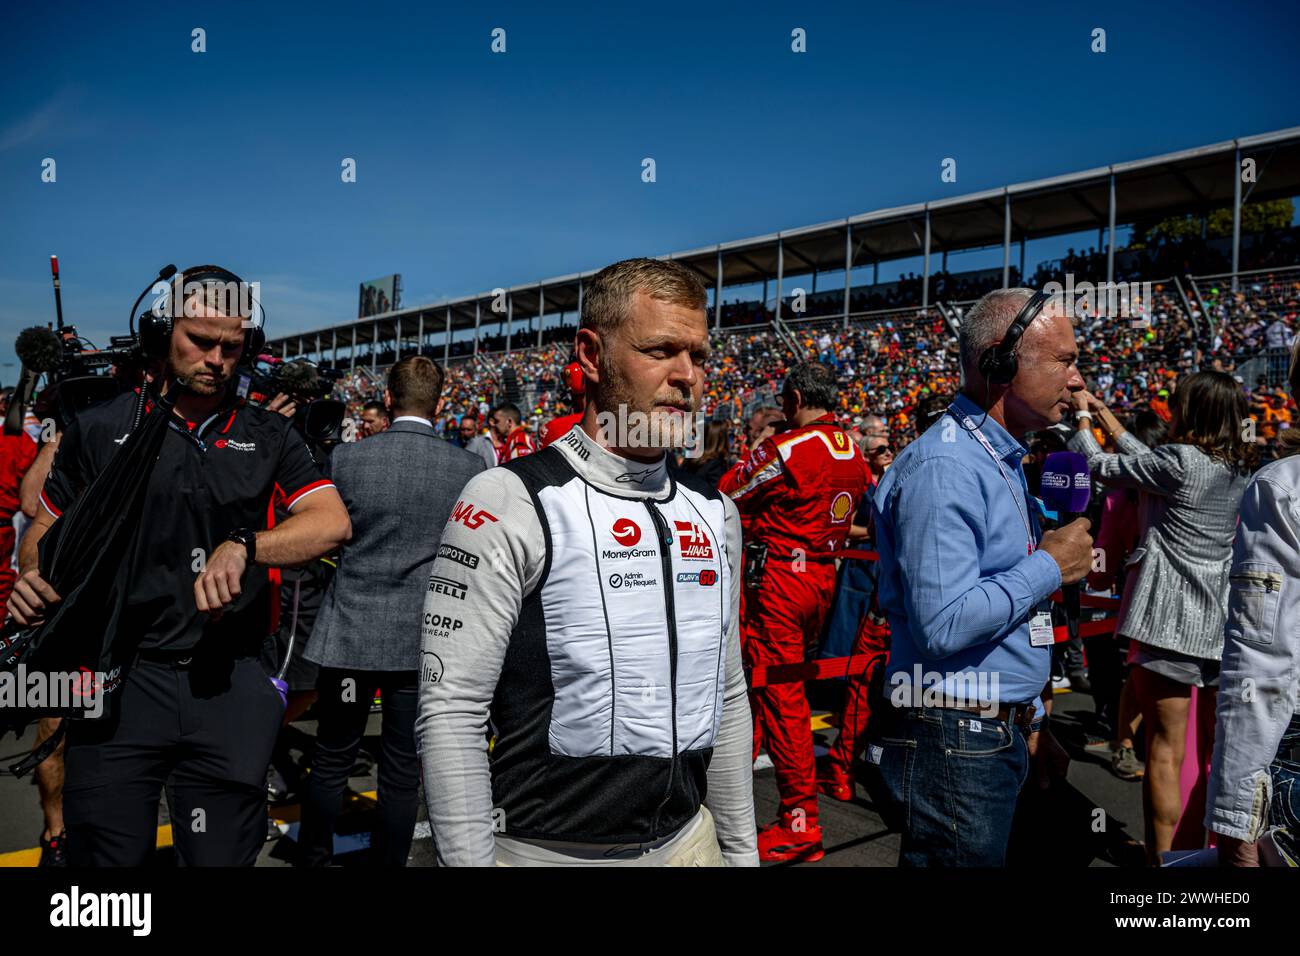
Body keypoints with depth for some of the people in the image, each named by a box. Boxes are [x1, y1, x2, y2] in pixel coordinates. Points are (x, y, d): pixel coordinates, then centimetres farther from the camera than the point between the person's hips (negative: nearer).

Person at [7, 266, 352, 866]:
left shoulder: (269, 437, 4)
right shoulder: (102, 428, 4)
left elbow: (333, 523, -9)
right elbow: (46, 529, 15)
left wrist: (243, 545, -24)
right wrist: (34, 577, -7)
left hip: (229, 688, 1)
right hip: (119, 681, 0)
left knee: (222, 856, 11)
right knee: (104, 855, 8)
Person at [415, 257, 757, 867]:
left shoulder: (714, 513, 3)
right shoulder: (509, 503, -16)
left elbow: (727, 697, 9)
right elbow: (450, 712, -17)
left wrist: (741, 849, 11)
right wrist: (469, 860, -16)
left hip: (689, 841, 6)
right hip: (547, 850, -5)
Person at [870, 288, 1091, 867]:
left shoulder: (1001, 460, 13)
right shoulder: (944, 469, -20)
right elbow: (942, 623, -28)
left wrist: (1030, 721, 22)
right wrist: (1050, 566, -16)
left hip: (999, 732, 10)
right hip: (954, 742, -10)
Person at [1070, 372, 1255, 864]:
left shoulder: (1180, 461, -15)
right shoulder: (1240, 469, 7)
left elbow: (1097, 464, -6)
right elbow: (1149, 463, 17)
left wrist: (1083, 416, 11)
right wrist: (1108, 418, 24)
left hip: (1170, 620, -7)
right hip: (1222, 623, 8)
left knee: (1165, 751, 0)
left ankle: (1161, 856, 8)